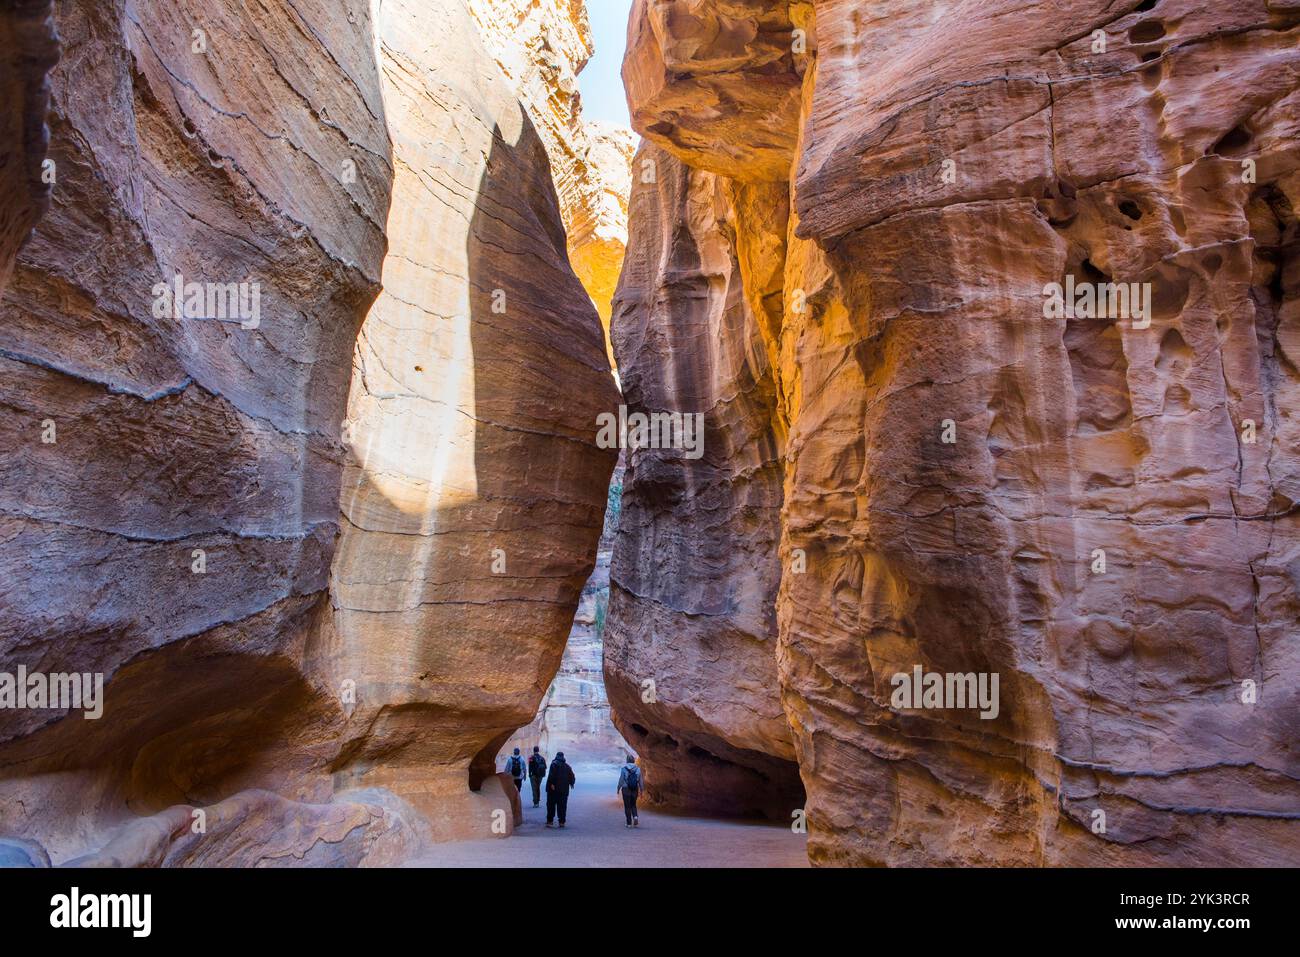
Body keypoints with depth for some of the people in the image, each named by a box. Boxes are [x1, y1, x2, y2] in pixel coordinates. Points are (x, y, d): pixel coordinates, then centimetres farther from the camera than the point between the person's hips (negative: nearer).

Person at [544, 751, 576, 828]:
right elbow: (572, 777, 14)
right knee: (562, 806, 9)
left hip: (554, 789, -4)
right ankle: (562, 822, 8)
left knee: (551, 805, 2)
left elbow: (552, 775, -19)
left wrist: (551, 783, -22)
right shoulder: (567, 766, 13)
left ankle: (550, 821, 0)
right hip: (564, 790, 4)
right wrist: (571, 783, 30)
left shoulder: (554, 764, -4)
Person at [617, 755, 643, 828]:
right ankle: (635, 817, -7)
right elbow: (641, 780, 2)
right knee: (633, 805, 18)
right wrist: (641, 790, 10)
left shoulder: (624, 769, -8)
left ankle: (629, 823, 7)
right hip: (635, 790, 3)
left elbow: (621, 780, -8)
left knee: (627, 806, 7)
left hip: (626, 789, -3)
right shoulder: (638, 769, 0)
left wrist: (618, 789, 3)